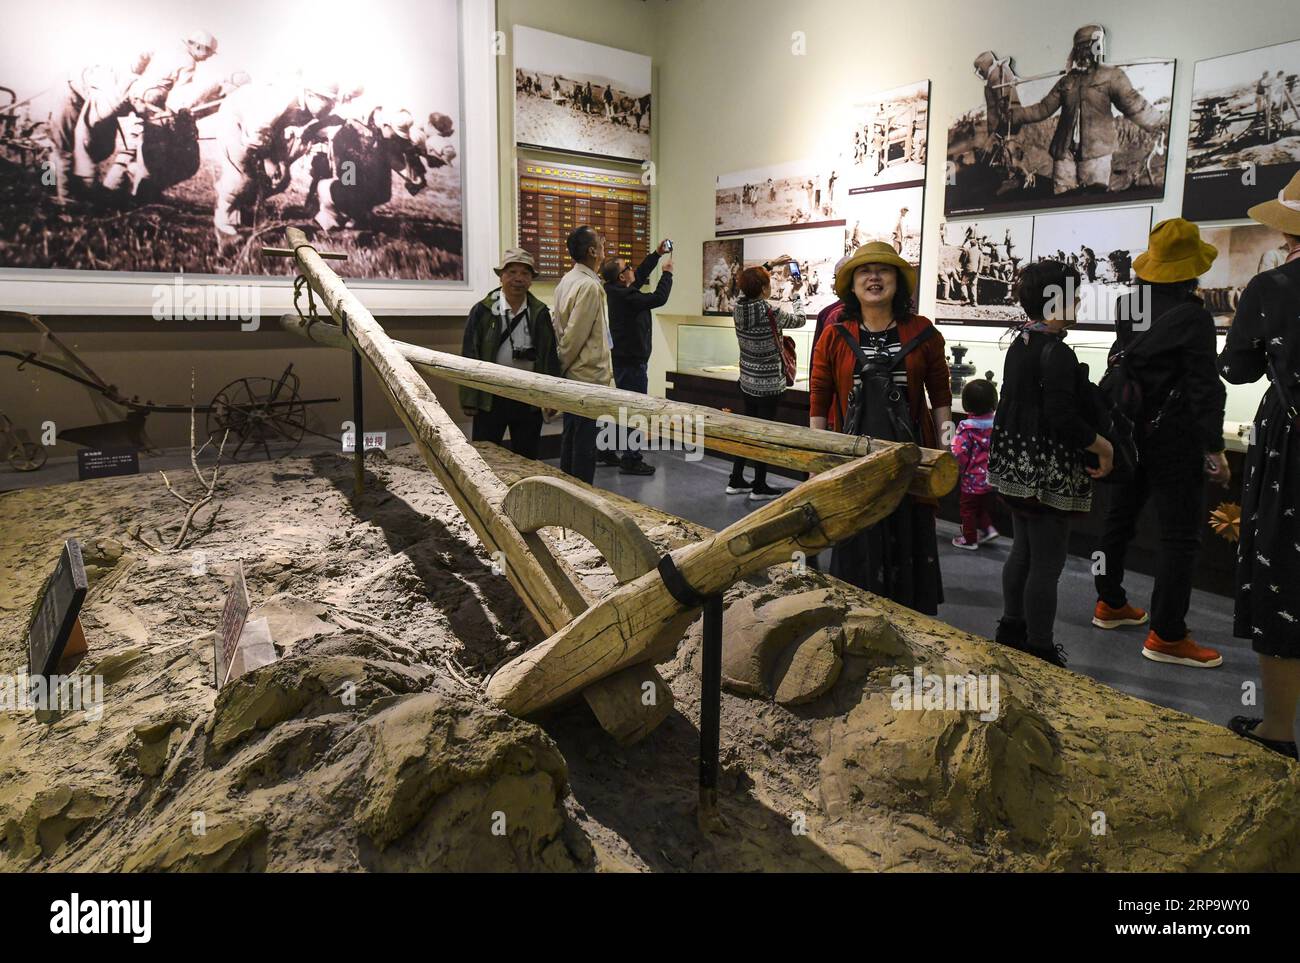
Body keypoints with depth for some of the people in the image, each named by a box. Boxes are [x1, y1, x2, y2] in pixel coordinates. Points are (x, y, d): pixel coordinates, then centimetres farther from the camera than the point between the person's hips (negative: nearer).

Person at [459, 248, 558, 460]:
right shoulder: (482, 311, -2)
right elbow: (469, 356, -2)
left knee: (527, 459, 12)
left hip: (529, 400, 2)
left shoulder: (540, 313, 5)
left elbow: (550, 357, 7)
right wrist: (469, 401, -6)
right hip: (490, 398, -2)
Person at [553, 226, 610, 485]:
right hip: (588, 375, -9)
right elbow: (575, 335, -18)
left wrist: (561, 365, 16)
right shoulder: (589, 286, -18)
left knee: (571, 437, 16)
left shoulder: (568, 279, 10)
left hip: (572, 375, 9)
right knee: (585, 444, -3)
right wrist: (563, 365, -4)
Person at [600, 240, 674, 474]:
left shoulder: (619, 291, 8)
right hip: (632, 361, -10)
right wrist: (667, 273, -7)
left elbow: (640, 275, 22)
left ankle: (607, 451, 25)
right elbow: (658, 298, -21)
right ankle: (631, 459, -1)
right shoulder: (626, 297, -21)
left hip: (623, 358, 10)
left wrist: (657, 254, 19)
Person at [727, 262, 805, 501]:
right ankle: (759, 487, 10)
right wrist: (797, 293, 14)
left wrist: (769, 265, 24)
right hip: (768, 385, -7)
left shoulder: (738, 307, -3)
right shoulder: (770, 313, -19)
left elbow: (747, 286, 20)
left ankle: (736, 481, 22)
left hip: (746, 382, 7)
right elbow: (799, 320, -1)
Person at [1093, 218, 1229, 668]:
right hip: (1173, 438, -7)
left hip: (1129, 429, 7)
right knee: (1180, 535, -2)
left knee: (1119, 517, 17)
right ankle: (1166, 636, -1)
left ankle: (1110, 604, 29)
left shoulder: (1127, 305, 3)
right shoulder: (1192, 315, -16)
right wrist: (1214, 448, -12)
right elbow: (1204, 388, -17)